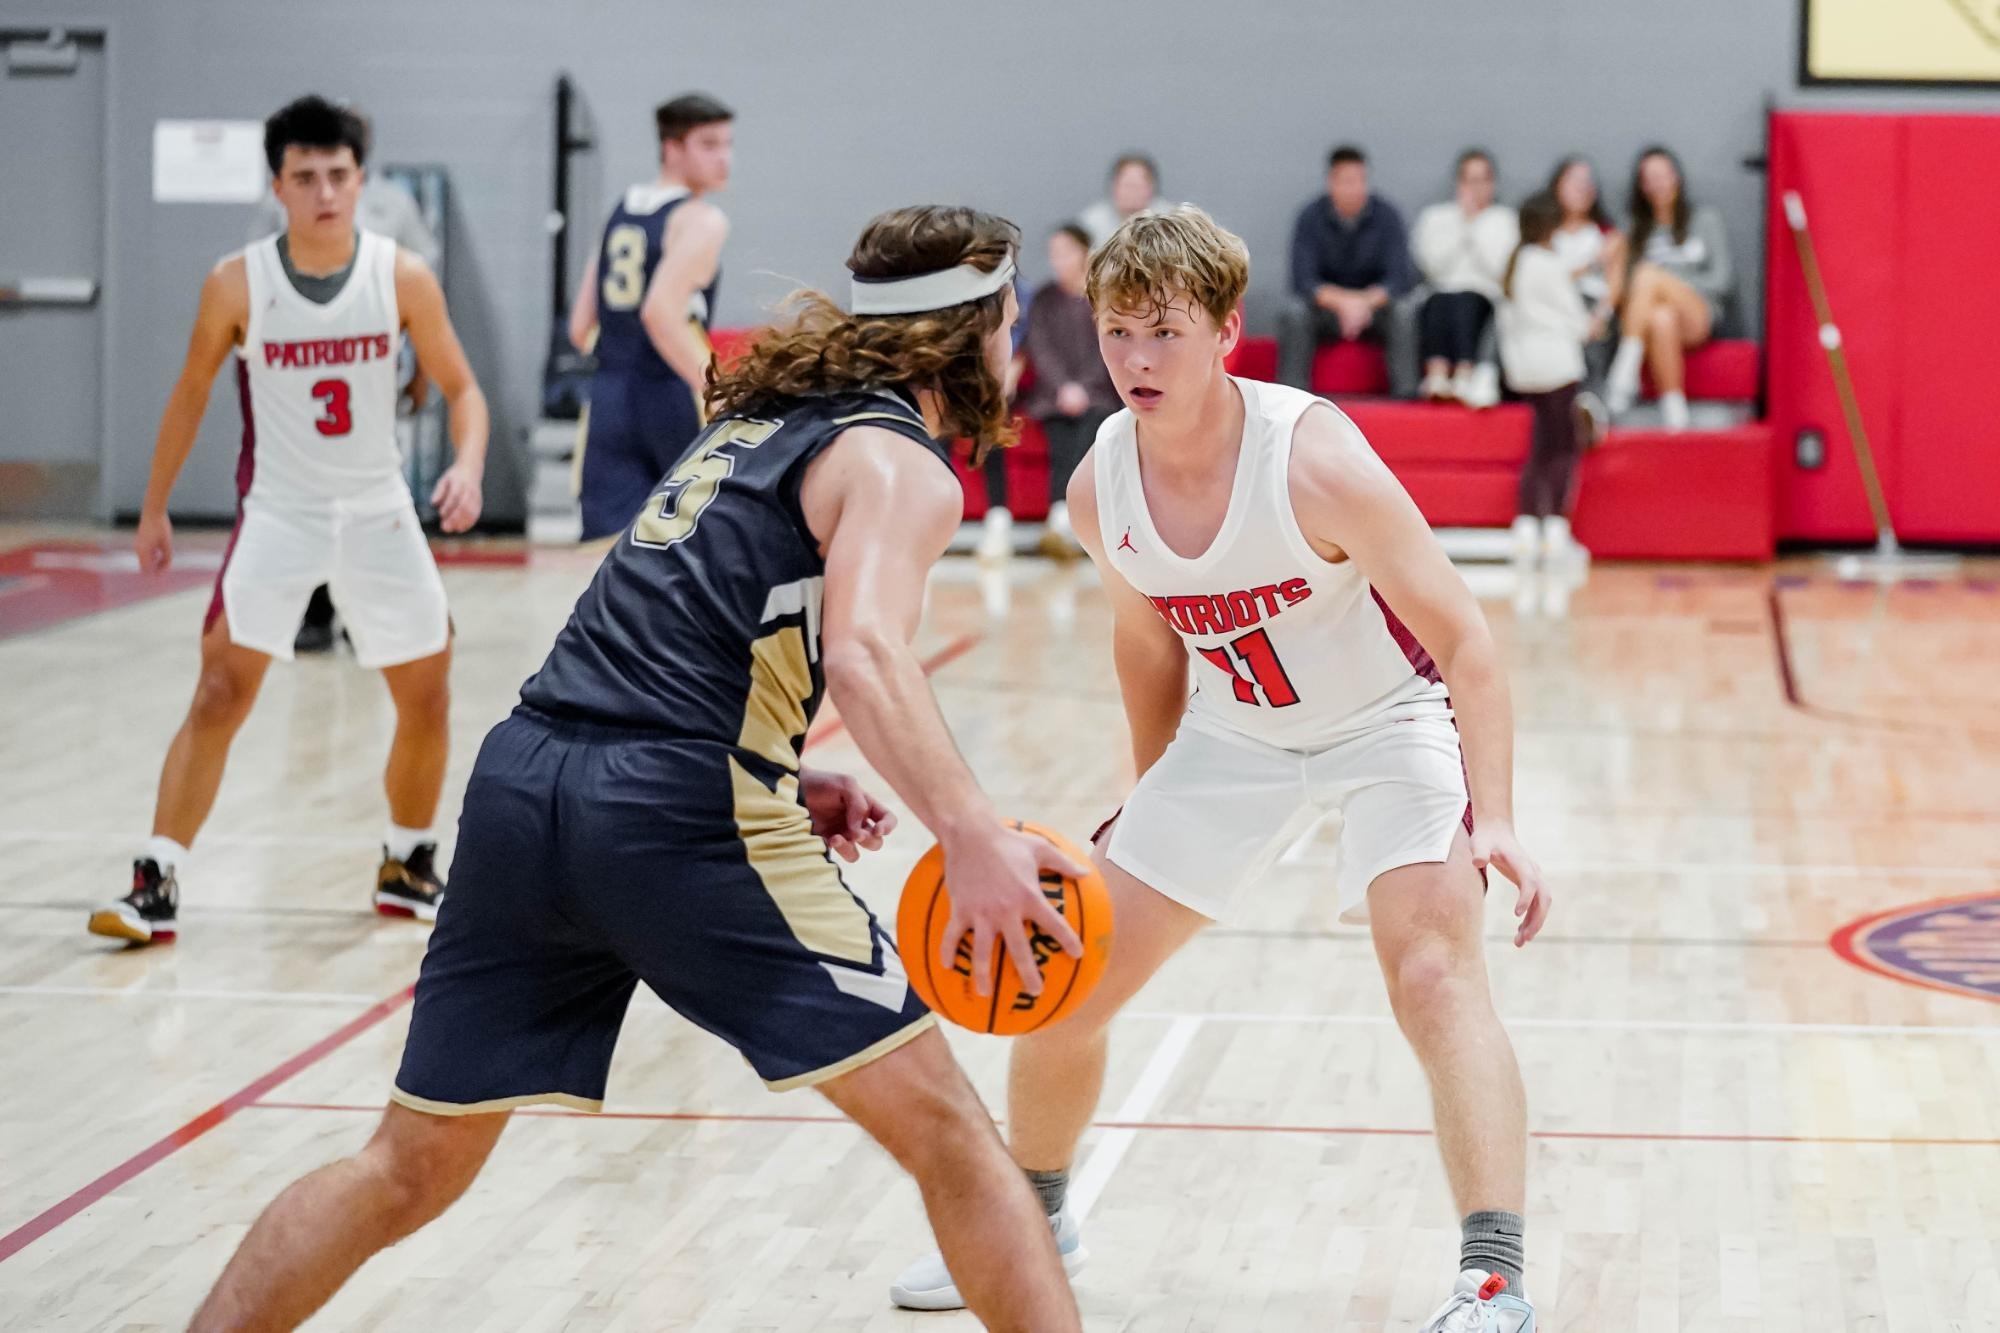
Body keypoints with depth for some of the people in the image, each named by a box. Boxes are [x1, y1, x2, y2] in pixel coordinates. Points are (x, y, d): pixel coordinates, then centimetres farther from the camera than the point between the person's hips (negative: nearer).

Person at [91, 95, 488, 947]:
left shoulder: (404, 278, -9)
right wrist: (155, 511, 8)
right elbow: (190, 395, 4)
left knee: (427, 696, 8)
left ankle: (407, 868, 30)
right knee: (221, 691, -14)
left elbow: (460, 387, 0)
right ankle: (156, 885, -12)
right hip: (277, 516, -2)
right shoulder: (238, 284, -10)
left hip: (379, 515, 2)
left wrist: (469, 465, -21)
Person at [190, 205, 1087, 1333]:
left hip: (522, 777, 8)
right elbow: (866, 655, -20)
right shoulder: (902, 467, 0)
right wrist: (974, 835, -28)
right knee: (947, 1132, 1)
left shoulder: (762, 422, 25)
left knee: (409, 1172, 16)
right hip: (674, 814, -8)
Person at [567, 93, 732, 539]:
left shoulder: (619, 213, 15)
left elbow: (580, 329, 15)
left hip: (609, 401, 6)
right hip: (672, 399, -6)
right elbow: (661, 312, -23)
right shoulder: (700, 220, -8)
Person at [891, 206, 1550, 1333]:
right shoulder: (1100, 489, -13)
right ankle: (1034, 1219, 32)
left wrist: (1494, 817, -38)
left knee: (1433, 968, -29)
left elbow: (1463, 640, -28)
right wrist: (1150, 801, 17)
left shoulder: (1312, 459, -30)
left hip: (1392, 721, -5)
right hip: (1236, 735, 6)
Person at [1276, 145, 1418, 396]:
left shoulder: (1386, 215, -6)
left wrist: (1366, 302, -32)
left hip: (1375, 302, 0)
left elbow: (1400, 277, -13)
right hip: (1326, 304, 0)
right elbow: (1303, 281, -15)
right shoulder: (1310, 217, -7)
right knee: (1294, 313, -31)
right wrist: (1342, 302, -33)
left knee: (1404, 313, -31)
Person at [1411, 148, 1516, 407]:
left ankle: (1464, 376, -55)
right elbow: (1434, 264, 0)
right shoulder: (1434, 217, 18)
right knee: (1440, 302, -35)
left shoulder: (1504, 219, 15)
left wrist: (1475, 225, 1)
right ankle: (1437, 374, -53)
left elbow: (1498, 268, -2)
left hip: (1484, 300, -1)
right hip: (1442, 295, 1)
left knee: (1464, 301, -36)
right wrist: (1462, 223, 0)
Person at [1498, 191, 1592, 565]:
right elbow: (1574, 317, -8)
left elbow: (1509, 318, 11)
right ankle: (1556, 529, -10)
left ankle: (1526, 527, 3)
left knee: (1542, 447, 10)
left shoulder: (1514, 265, 11)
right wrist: (1586, 327, 13)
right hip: (1557, 362, -7)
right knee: (1566, 447, -4)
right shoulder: (1551, 266, -11)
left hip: (1525, 366, 7)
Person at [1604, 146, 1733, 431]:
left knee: (1649, 275, -34)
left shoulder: (1705, 220, 18)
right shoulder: (1636, 232, 25)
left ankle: (1625, 373, -45)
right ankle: (1672, 407, -47)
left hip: (1697, 316, -2)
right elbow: (1623, 284, 15)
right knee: (1662, 319, -39)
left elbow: (1724, 279, 9)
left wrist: (1679, 289, -5)